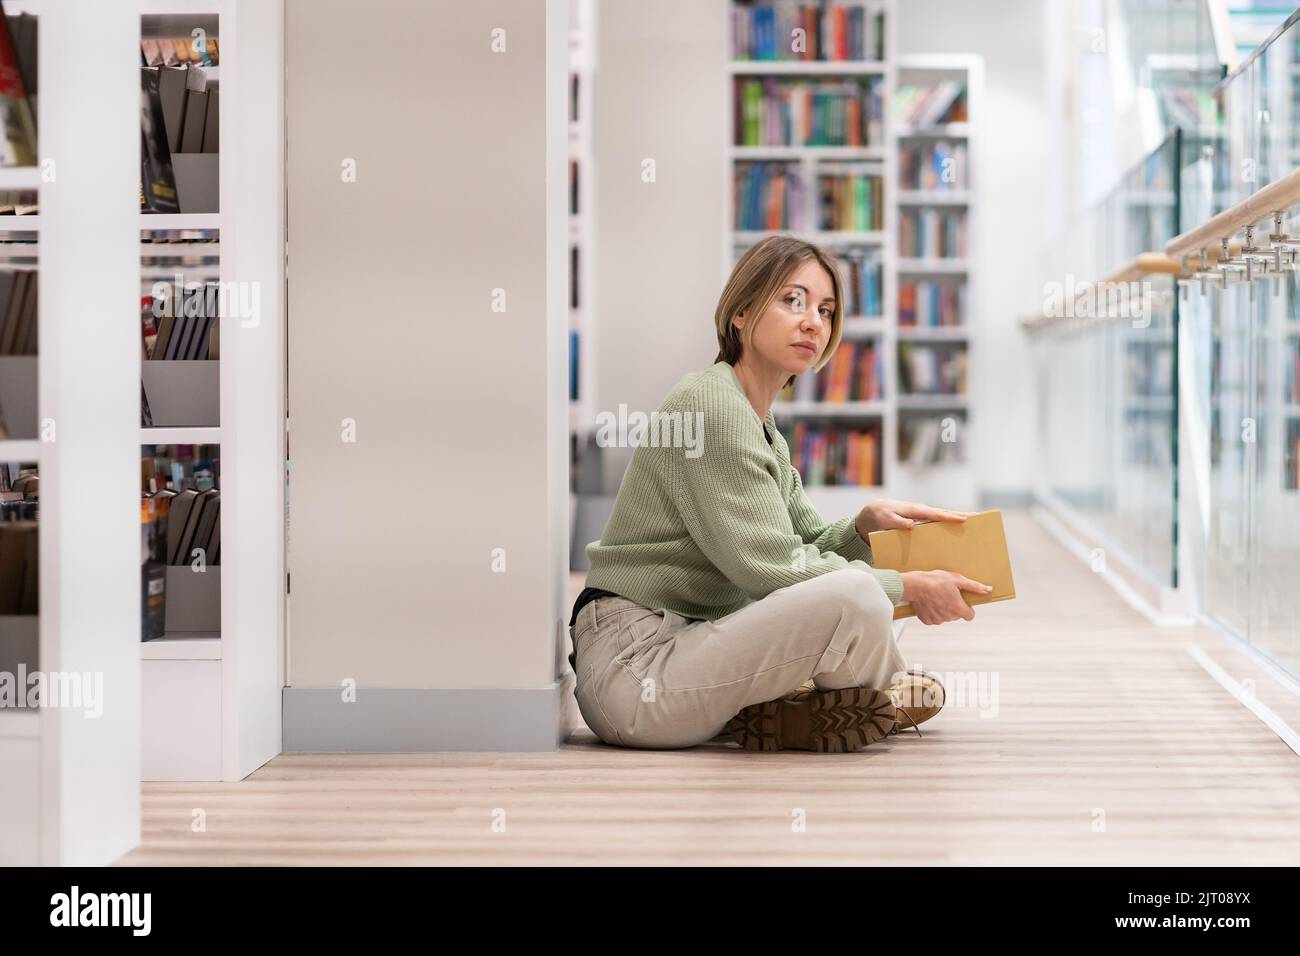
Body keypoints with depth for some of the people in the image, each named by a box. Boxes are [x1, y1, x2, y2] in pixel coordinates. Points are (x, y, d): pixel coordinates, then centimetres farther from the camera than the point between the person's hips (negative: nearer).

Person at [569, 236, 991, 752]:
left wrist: (865, 523, -3)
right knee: (854, 594, -27)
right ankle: (883, 704, 4)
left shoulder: (767, 432, 18)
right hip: (632, 665, -11)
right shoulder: (710, 404, -14)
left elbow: (809, 544, 19)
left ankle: (771, 714, 2)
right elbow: (769, 566, -18)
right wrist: (907, 586, -11)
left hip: (686, 642, 11)